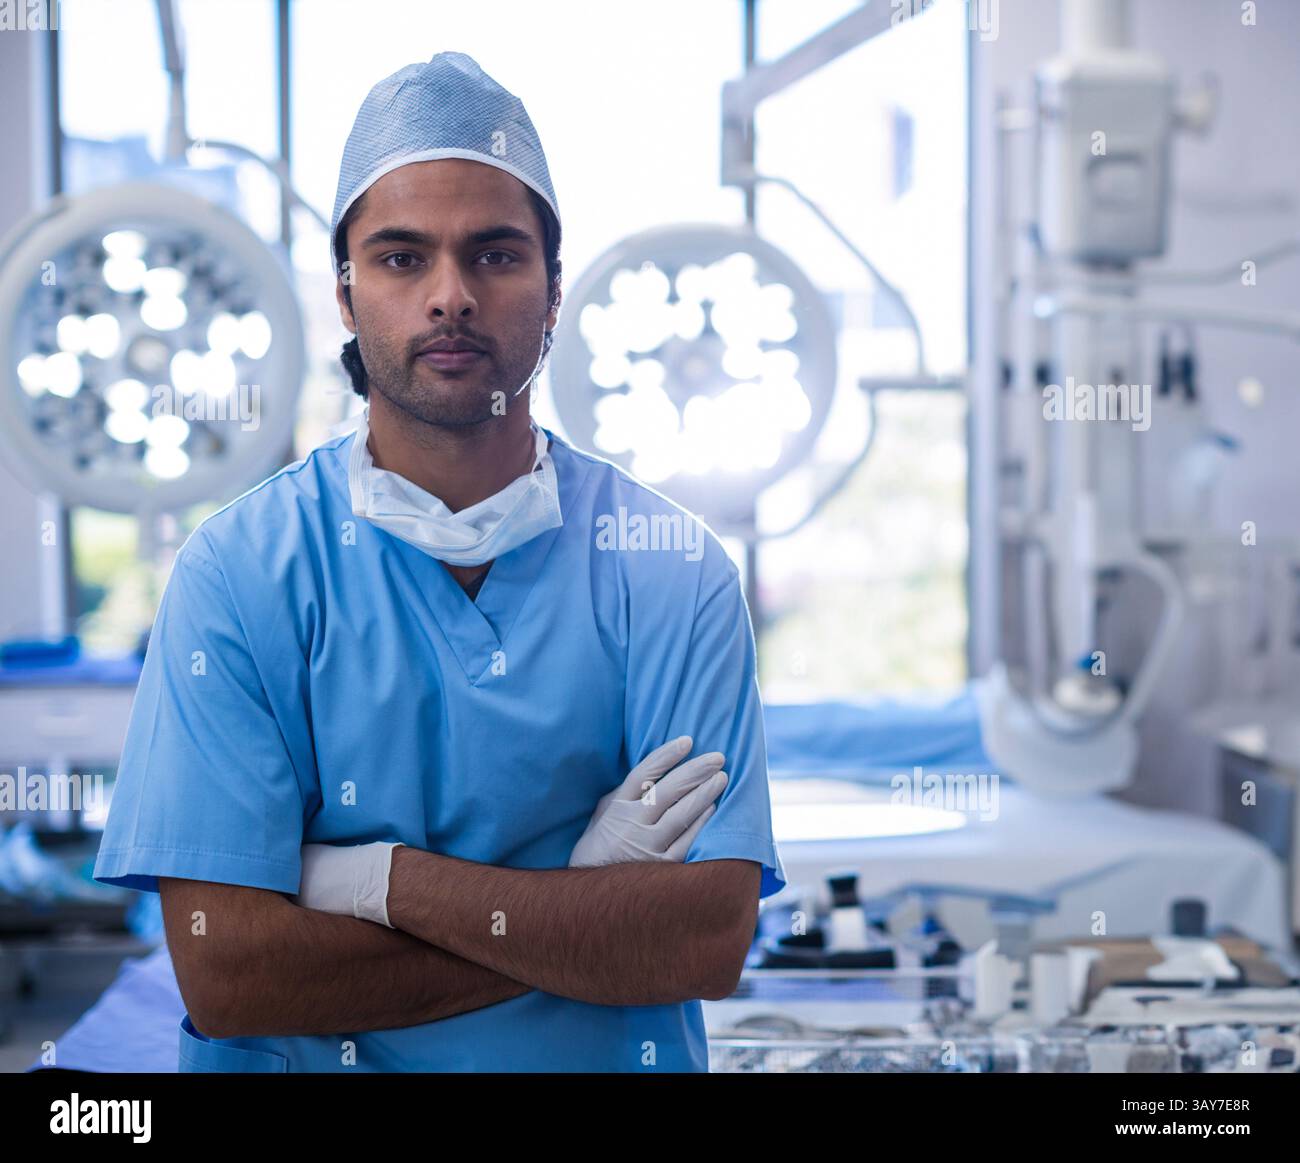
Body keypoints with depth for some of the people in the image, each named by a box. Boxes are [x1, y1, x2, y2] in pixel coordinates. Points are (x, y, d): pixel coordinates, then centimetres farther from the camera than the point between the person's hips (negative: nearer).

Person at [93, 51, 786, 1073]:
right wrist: (584, 913, -12)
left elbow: (712, 945, -8)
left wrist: (385, 878, -14)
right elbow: (224, 972, -11)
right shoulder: (239, 575, -4)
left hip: (616, 1065, 1)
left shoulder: (674, 568, -1)